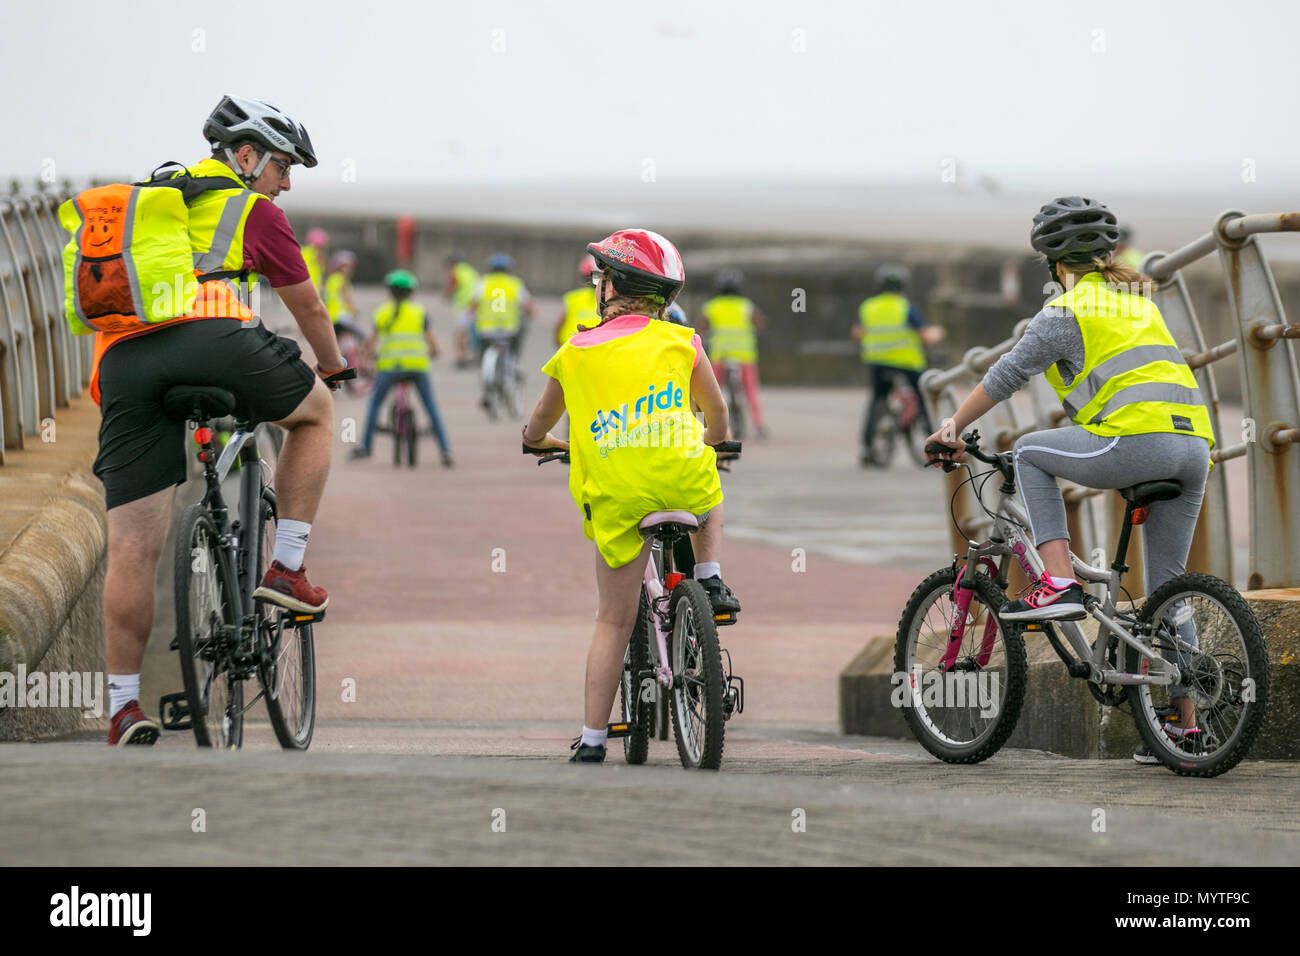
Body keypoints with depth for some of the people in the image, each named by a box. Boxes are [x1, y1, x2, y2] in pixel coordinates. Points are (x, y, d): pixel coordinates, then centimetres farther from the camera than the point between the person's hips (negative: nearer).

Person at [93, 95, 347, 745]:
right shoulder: (252, 210, 19)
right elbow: (308, 307, 30)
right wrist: (333, 368, 49)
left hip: (121, 359, 4)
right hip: (210, 337, -4)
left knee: (132, 548, 2)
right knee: (315, 410, 24)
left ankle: (123, 705, 1)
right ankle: (286, 568, 17)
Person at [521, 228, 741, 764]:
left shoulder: (575, 353, 14)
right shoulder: (679, 342, 14)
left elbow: (537, 428, 29)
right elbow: (717, 416, 29)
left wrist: (538, 440, 53)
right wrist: (709, 441, 52)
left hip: (614, 495, 0)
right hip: (681, 478, 0)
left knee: (615, 620, 8)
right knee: (709, 495, 39)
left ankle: (592, 739, 6)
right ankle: (710, 580, 20)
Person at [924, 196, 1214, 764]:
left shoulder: (1067, 312, 2)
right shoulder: (1138, 300, 25)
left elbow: (1004, 377, 5)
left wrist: (953, 429, 16)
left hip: (1137, 442, -7)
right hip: (1193, 444, 7)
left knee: (1030, 452, 15)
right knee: (1167, 586, 14)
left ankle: (1058, 583, 1)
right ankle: (1184, 723, 12)